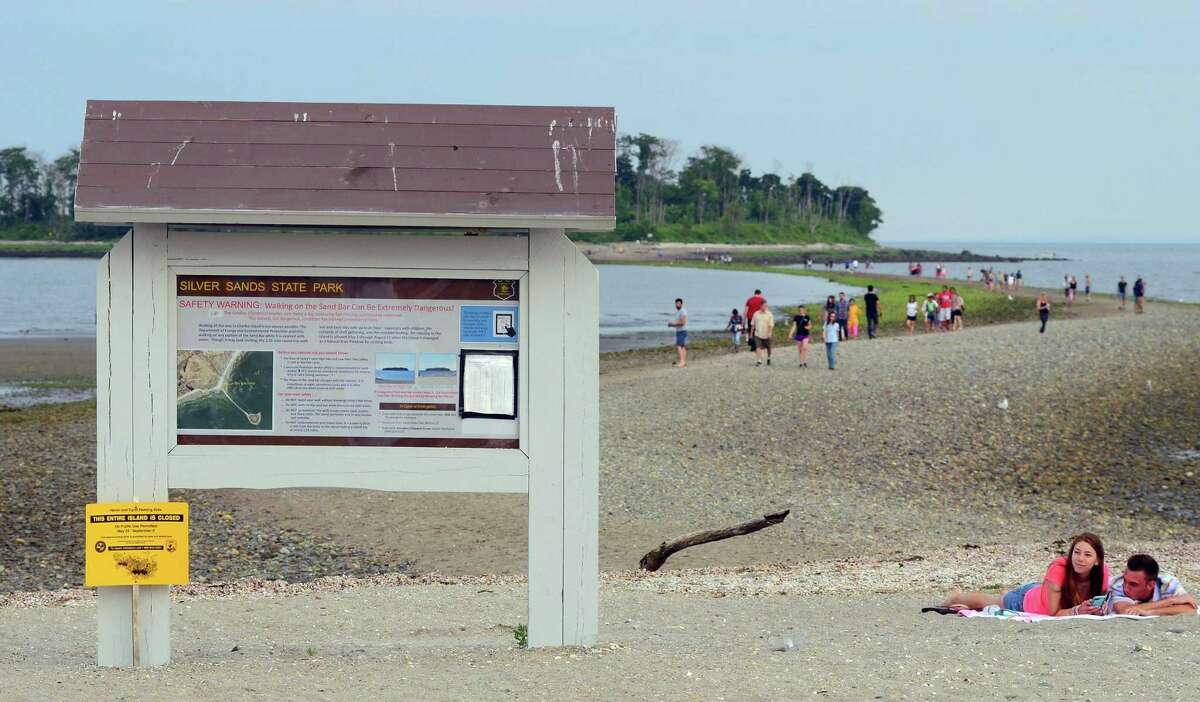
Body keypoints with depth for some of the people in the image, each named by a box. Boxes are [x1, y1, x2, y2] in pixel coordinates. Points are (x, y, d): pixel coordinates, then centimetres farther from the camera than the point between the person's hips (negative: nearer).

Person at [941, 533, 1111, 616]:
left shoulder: (1103, 573, -31)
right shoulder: (1058, 569, -42)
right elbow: (1053, 613, -35)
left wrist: (1100, 609, -38)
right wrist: (1078, 610, -51)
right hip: (1025, 599, -3)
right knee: (984, 602, 26)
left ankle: (1007, 594, 68)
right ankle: (956, 598, 56)